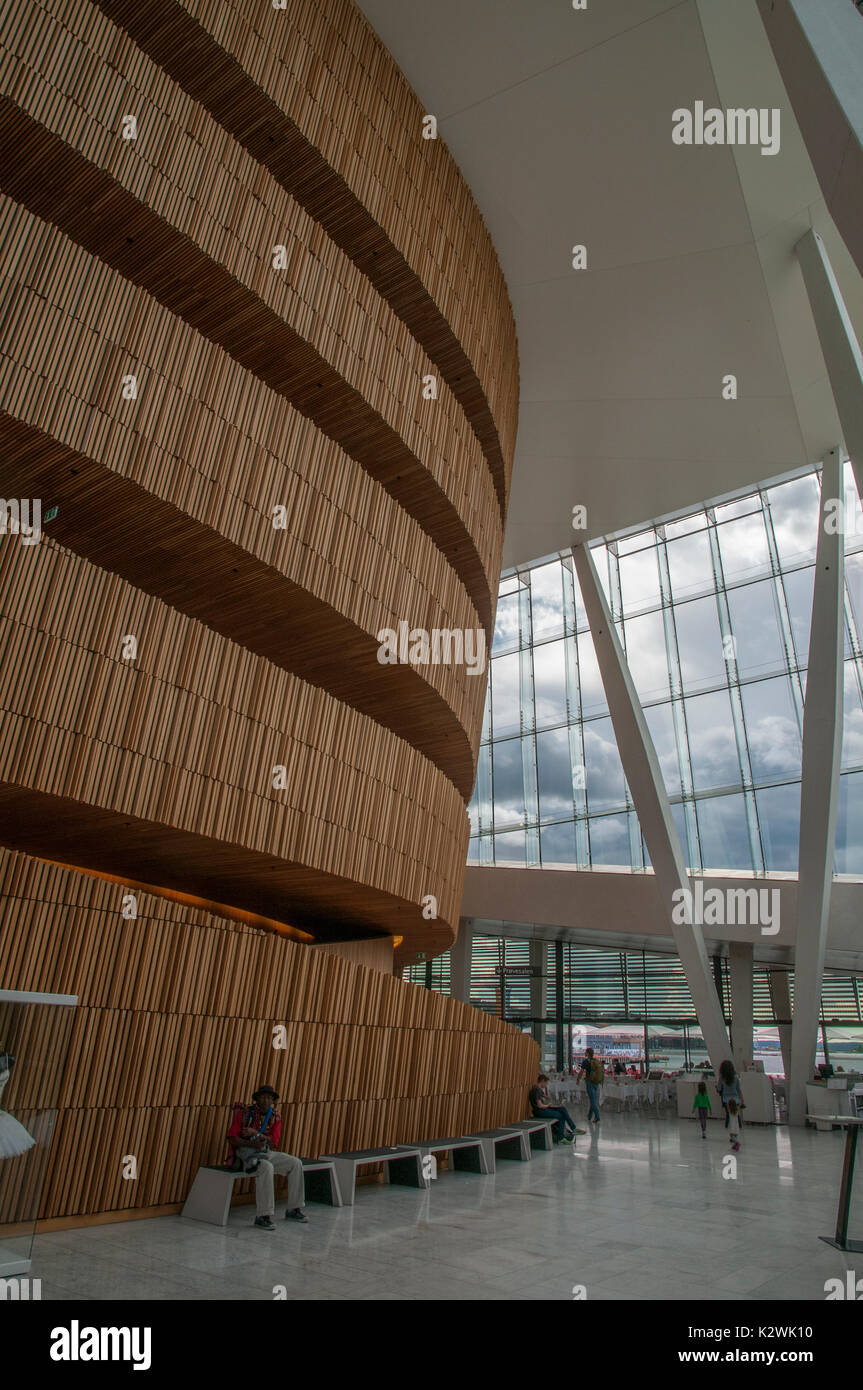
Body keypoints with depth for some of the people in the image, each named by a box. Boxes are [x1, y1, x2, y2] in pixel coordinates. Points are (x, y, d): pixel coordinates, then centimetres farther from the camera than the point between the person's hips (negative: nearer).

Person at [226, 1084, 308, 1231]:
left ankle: (293, 1210, 1)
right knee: (266, 1168, -36)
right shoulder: (245, 1113, -10)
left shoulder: (275, 1117, 3)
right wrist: (252, 1143, -29)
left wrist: (256, 1133, -20)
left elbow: (273, 1144, -5)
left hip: (266, 1153, 6)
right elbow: (232, 1138, -14)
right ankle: (262, 1216, -31)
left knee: (295, 1164, -7)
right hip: (245, 1152, -6)